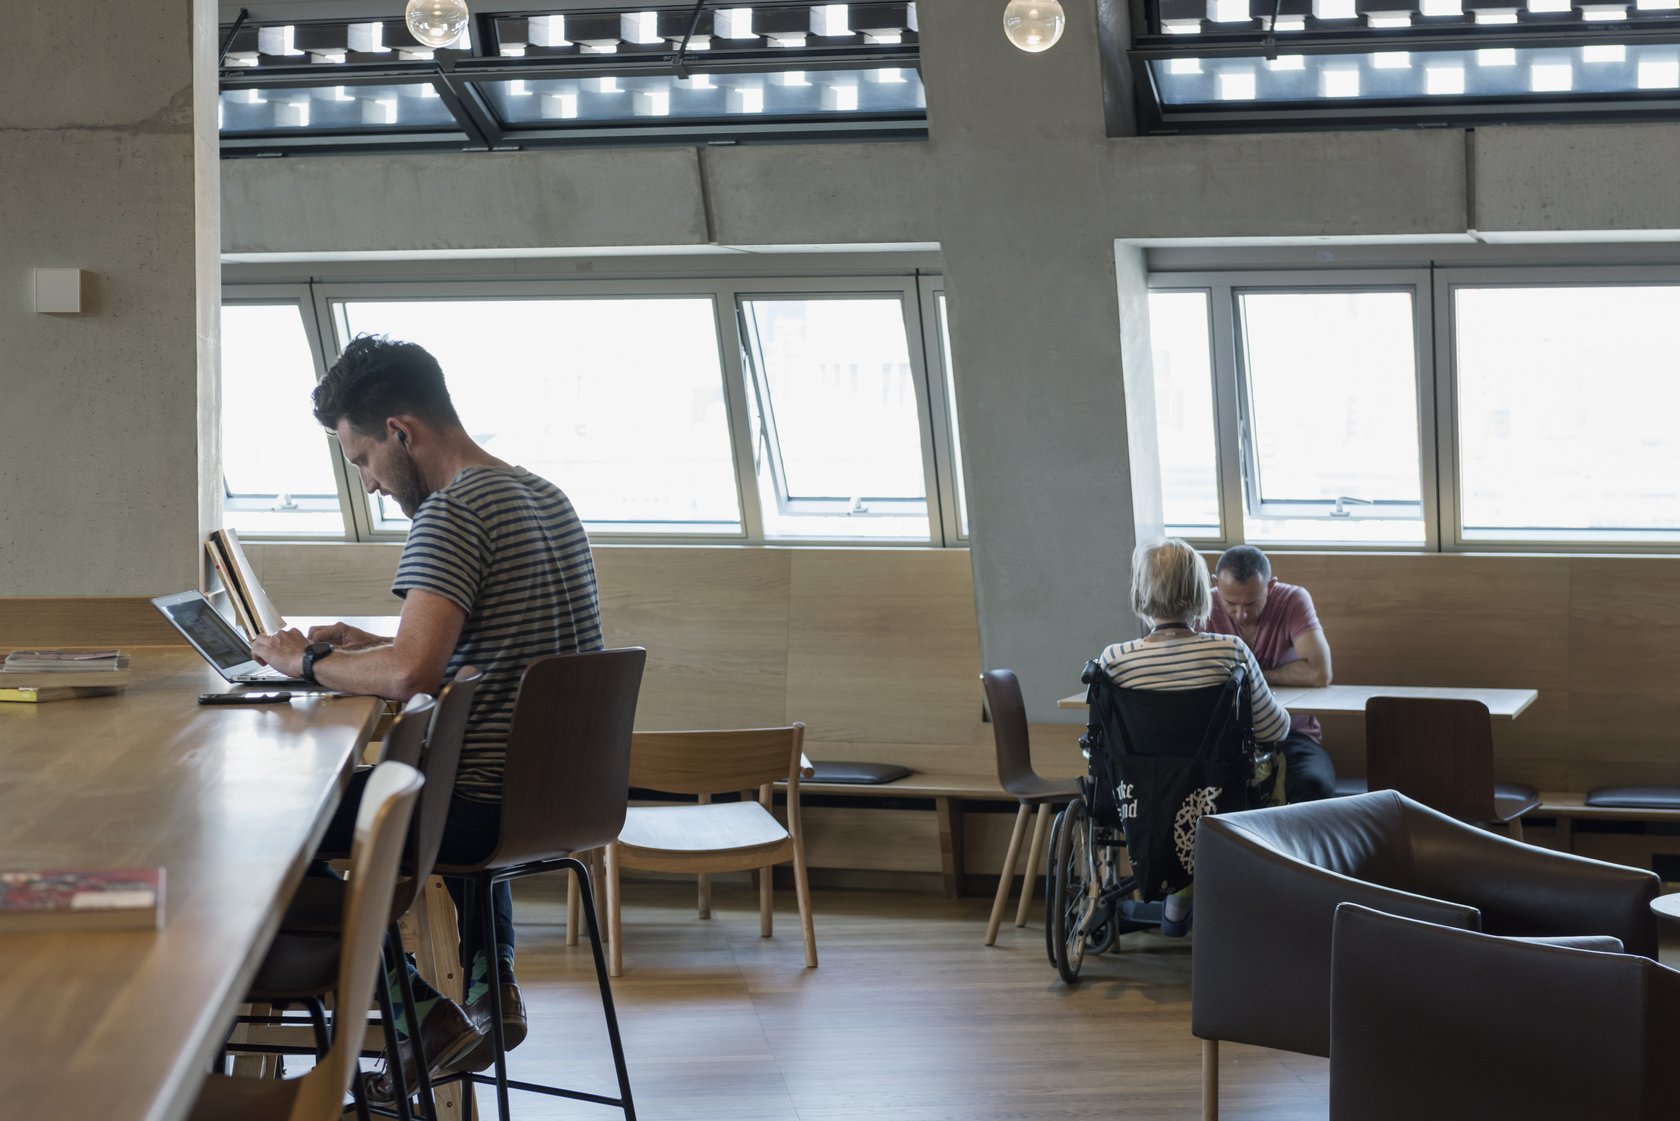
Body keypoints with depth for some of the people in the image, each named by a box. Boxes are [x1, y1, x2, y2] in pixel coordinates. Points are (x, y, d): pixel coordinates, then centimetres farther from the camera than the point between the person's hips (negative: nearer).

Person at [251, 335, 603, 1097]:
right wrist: (369, 644, 16)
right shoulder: (542, 495, 12)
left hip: (494, 805, -10)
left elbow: (412, 674, -29)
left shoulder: (451, 512, -18)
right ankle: (492, 992, 30)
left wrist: (308, 662, -13)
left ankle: (426, 1018, 3)